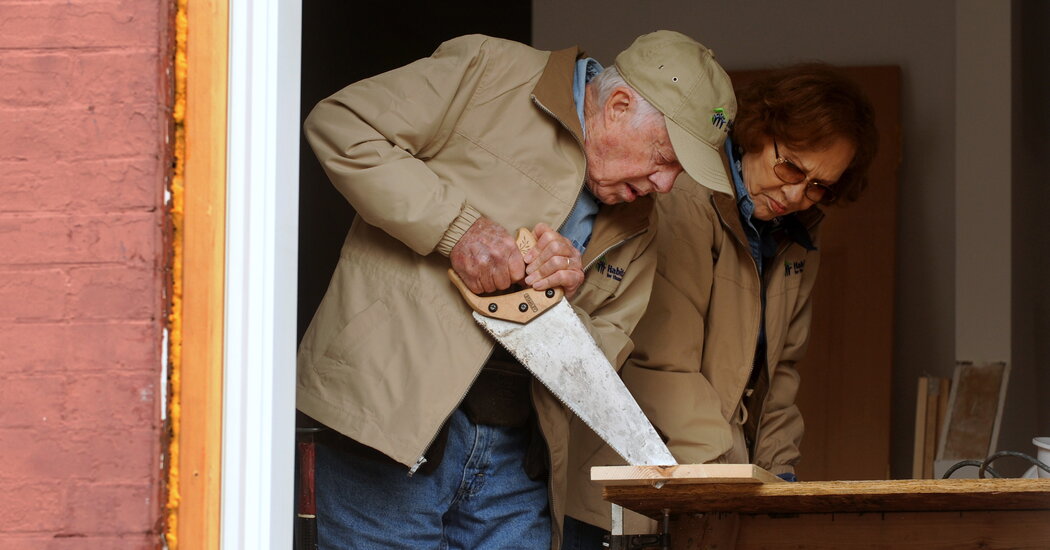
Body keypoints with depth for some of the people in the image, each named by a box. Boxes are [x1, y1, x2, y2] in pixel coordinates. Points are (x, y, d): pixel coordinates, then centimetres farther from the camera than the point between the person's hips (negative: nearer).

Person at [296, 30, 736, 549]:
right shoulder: (485, 73, -3)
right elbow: (339, 124, -8)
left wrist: (564, 301, -9)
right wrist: (456, 226, -16)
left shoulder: (639, 224, 13)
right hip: (392, 421, -5)